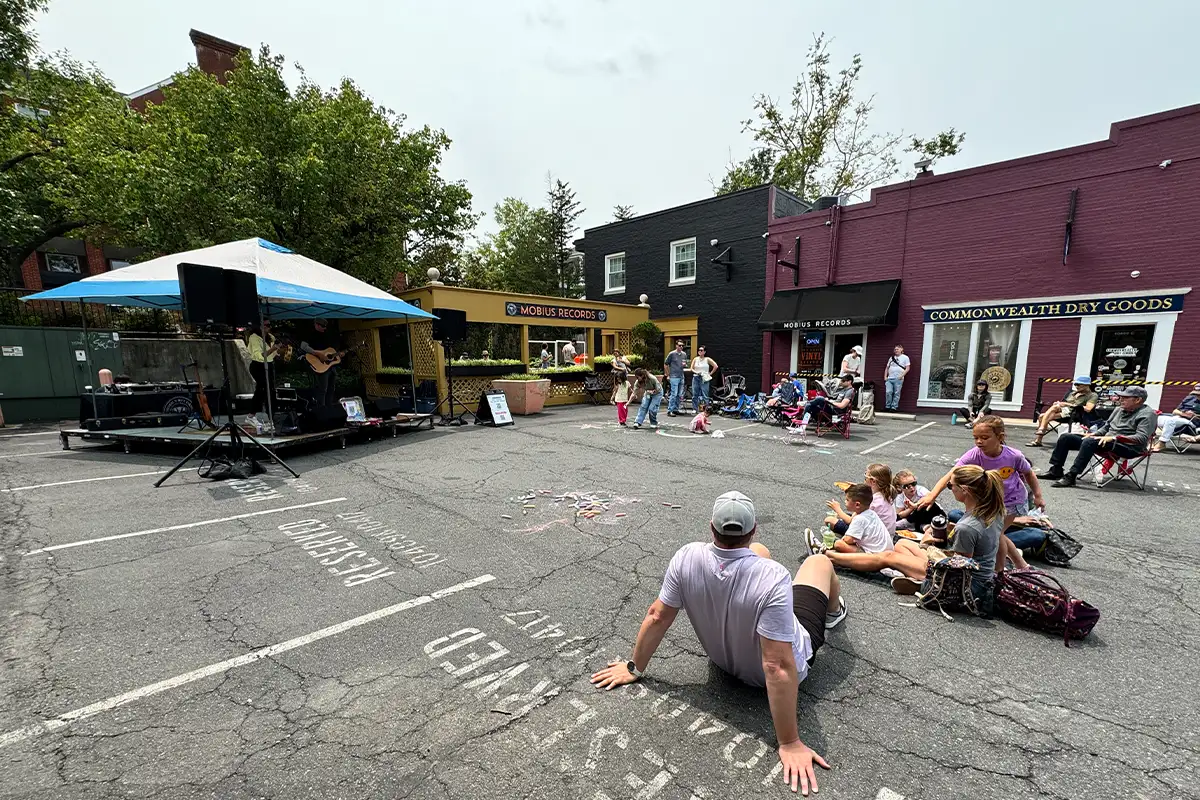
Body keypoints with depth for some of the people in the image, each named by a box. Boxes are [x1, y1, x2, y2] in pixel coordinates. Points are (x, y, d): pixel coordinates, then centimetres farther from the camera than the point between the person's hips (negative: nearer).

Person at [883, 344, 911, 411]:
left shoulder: (905, 357, 7)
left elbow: (907, 368, 0)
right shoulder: (891, 358, 20)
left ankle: (894, 407, 0)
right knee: (888, 392, -6)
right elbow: (887, 368, 22)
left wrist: (902, 375, -12)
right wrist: (885, 376, 10)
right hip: (889, 378, 4)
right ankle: (887, 407, 2)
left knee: (896, 393, -3)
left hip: (898, 379, -4)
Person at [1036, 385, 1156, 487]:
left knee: (1090, 441, -37)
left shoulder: (1148, 414, -7)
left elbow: (1142, 438, -19)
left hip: (1128, 448, -9)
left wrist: (1113, 438, -26)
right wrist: (1094, 434, 6)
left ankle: (1071, 476, -38)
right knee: (1066, 437, -2)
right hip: (1106, 441, 9)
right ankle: (1056, 471, -1)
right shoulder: (1119, 409, 17)